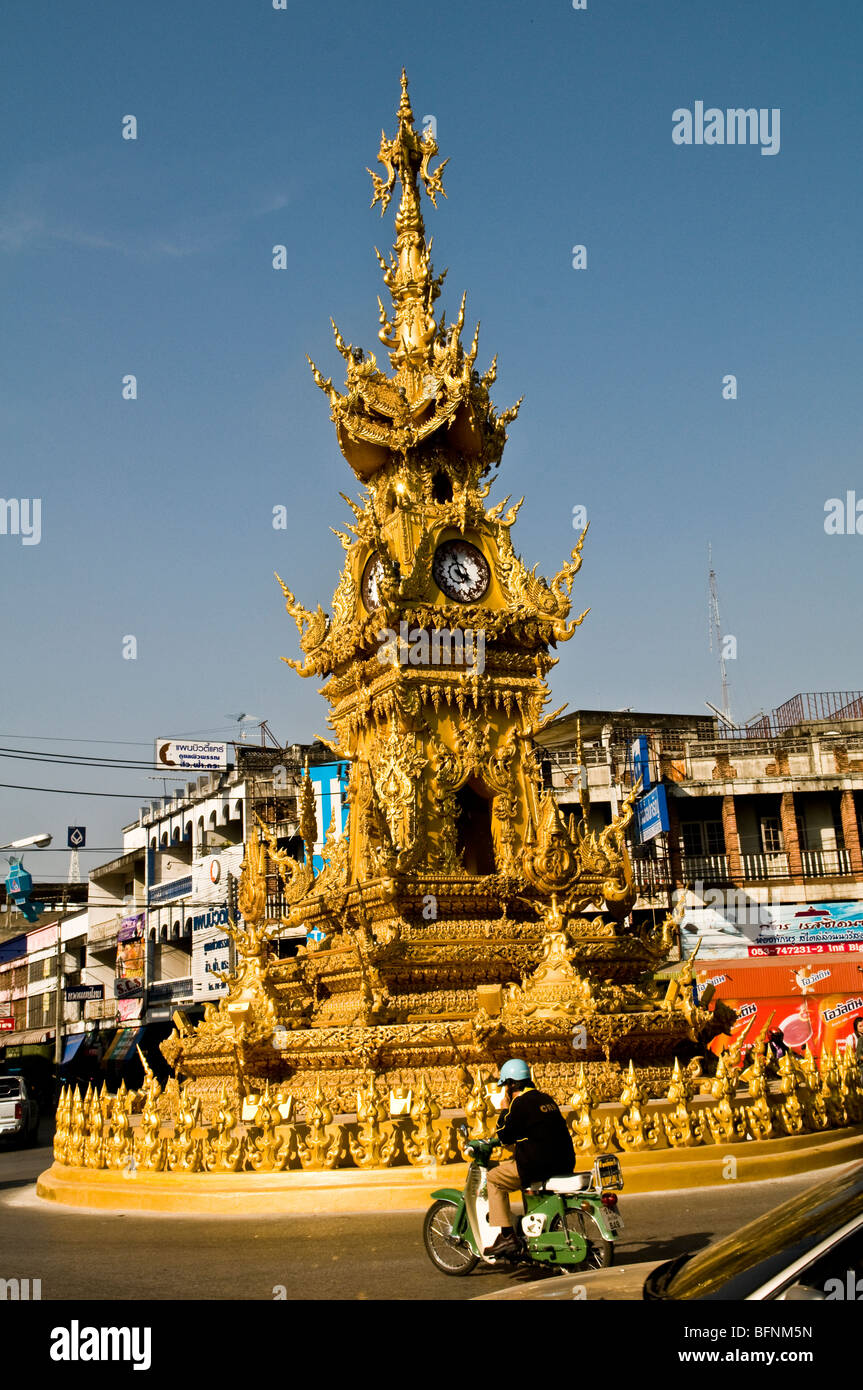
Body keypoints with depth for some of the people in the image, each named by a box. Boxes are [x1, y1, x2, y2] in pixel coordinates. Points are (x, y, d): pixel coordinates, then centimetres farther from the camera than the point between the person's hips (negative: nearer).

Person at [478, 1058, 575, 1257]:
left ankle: (506, 1236, -7)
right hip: (562, 1164, 9)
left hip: (538, 1165, -9)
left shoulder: (520, 1103, -10)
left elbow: (504, 1136, -5)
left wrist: (505, 1108, 4)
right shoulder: (545, 1099, 16)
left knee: (493, 1178, 2)